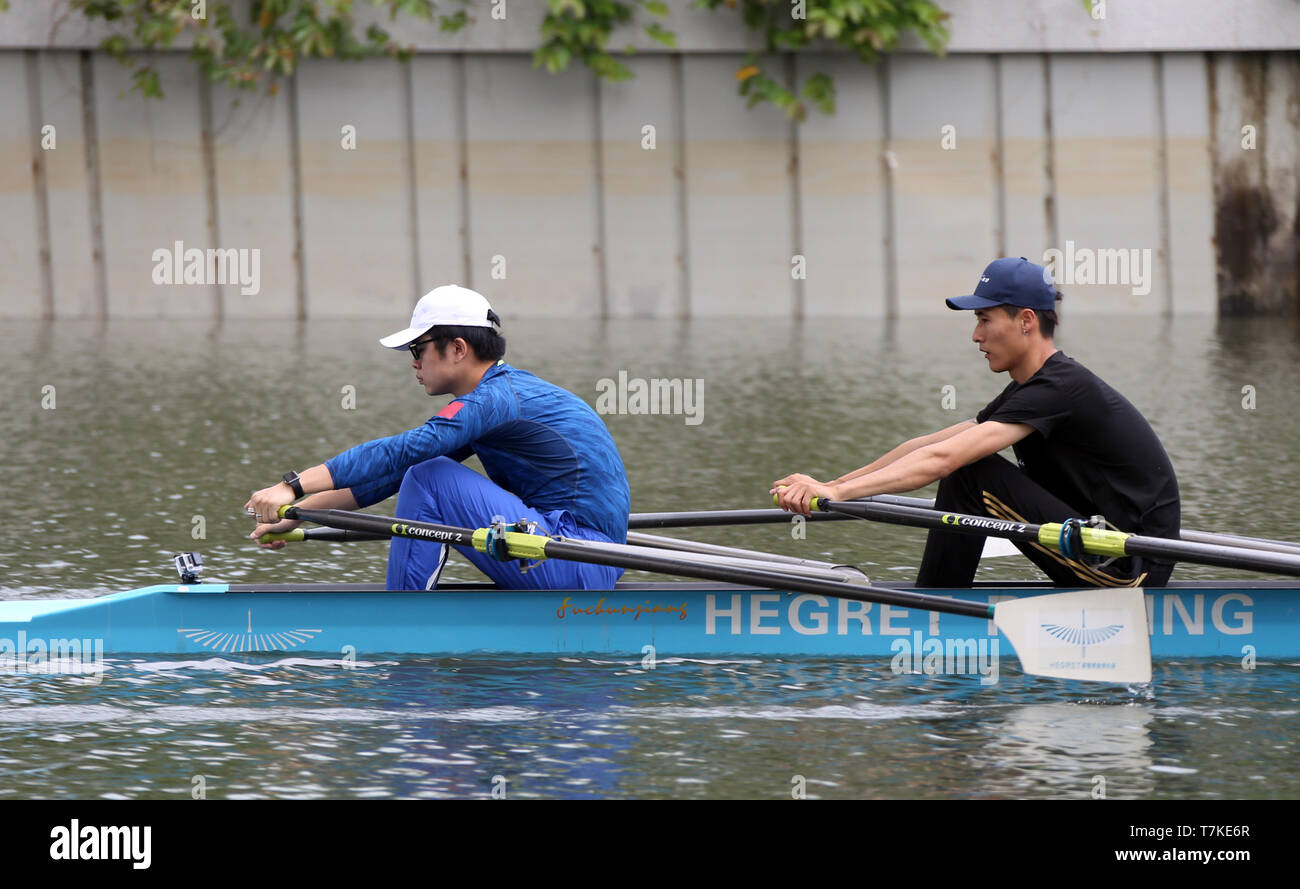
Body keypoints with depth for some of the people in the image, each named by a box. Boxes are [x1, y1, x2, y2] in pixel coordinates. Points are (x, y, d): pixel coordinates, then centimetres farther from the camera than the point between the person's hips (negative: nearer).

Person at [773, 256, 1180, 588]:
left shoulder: (1060, 389, -18)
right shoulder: (1029, 390, 13)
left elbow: (943, 459, -26)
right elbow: (930, 445, 14)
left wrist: (837, 491, -29)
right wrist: (831, 485, 8)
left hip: (1132, 569, -10)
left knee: (972, 475, -15)